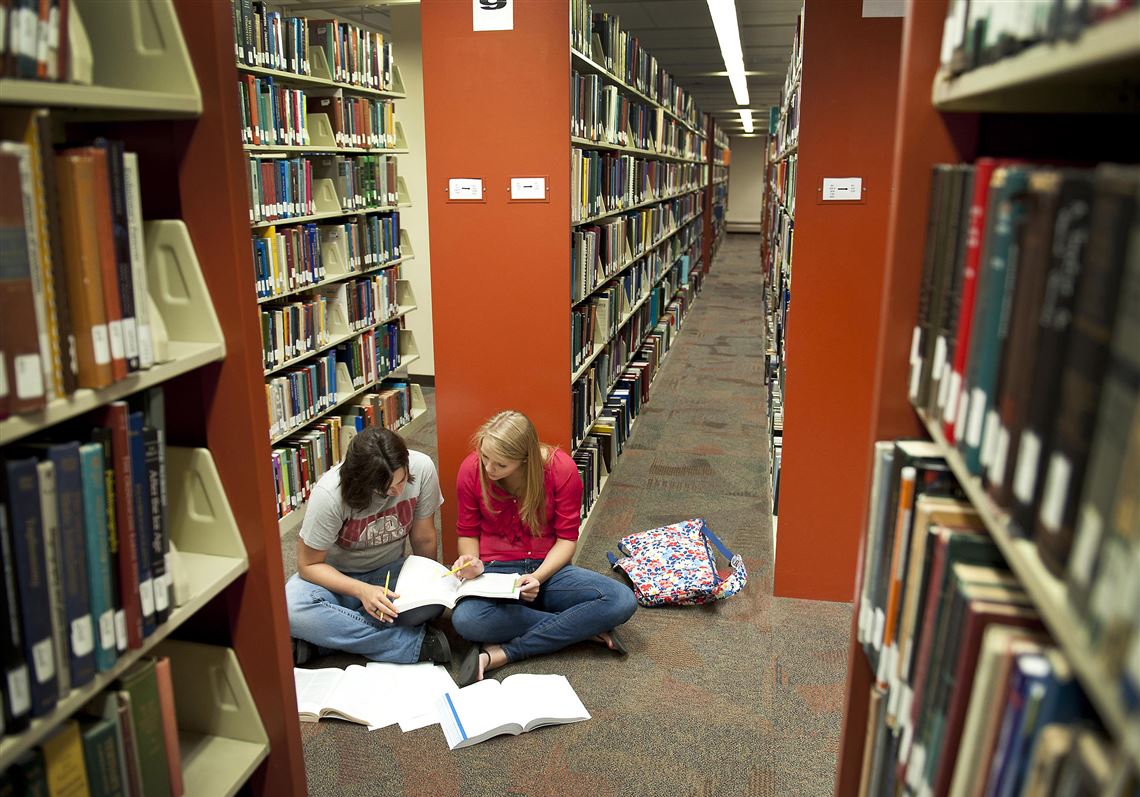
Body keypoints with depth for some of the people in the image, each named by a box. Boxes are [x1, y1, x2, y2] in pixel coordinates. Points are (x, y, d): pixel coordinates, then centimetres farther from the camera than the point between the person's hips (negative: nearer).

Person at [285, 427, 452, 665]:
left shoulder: (421, 467, -23)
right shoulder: (329, 494, -28)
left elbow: (423, 539, -7)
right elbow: (308, 564, -18)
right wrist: (362, 590, -30)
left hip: (390, 570, 2)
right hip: (336, 575, -2)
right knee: (292, 610, -34)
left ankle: (320, 639, -17)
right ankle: (414, 643, -25)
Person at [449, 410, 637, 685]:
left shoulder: (562, 468, -12)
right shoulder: (471, 469, -8)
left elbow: (567, 538, -6)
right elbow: (468, 532, 5)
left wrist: (538, 577, -22)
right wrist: (471, 562, -17)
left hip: (548, 570, 0)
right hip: (494, 570, 0)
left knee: (622, 601, -27)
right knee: (465, 619, -37)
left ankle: (503, 652, -23)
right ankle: (581, 628, -18)